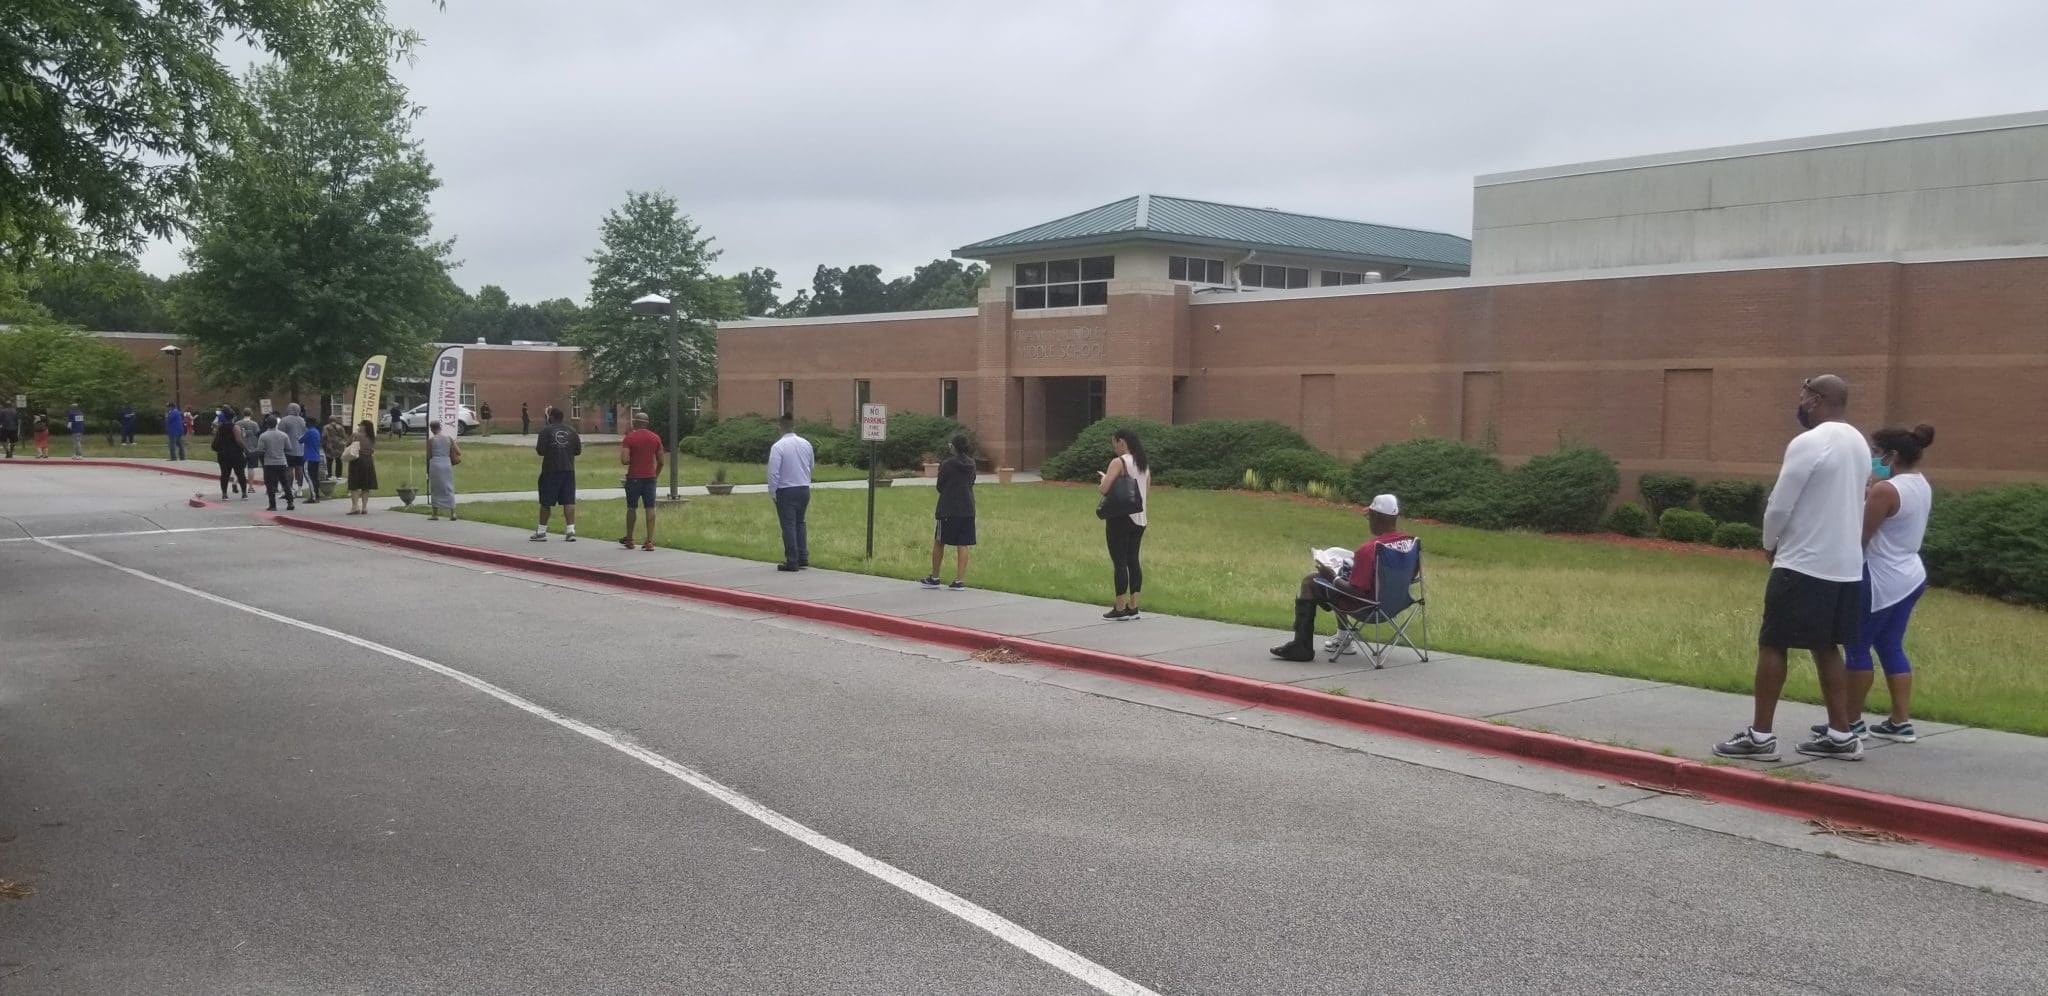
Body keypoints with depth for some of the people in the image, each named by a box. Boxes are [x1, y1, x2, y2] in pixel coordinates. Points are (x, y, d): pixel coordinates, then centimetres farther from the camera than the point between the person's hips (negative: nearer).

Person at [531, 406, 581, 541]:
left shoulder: (546, 430, -6)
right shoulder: (571, 431, 7)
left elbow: (540, 450, -11)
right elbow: (578, 451, 8)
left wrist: (536, 447, 10)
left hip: (551, 470, -4)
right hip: (568, 470, 4)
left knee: (546, 502, 4)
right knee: (569, 501, 3)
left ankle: (541, 532, 11)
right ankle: (571, 531, -3)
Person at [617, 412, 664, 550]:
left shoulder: (629, 438, -8)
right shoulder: (655, 438, 5)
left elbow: (624, 460, -16)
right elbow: (661, 461, 7)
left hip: (634, 477, -3)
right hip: (650, 477, 3)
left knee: (631, 507, 11)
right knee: (650, 508, 0)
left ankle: (629, 539, 21)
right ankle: (650, 541, -5)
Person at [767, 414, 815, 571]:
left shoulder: (777, 447, -17)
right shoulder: (806, 444, 2)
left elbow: (773, 472, -17)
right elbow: (812, 466, 15)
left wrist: (772, 492, -6)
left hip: (786, 491, -5)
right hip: (804, 489, 5)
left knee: (789, 526, 1)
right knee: (800, 523, 19)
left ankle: (792, 562, 2)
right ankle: (803, 558, 19)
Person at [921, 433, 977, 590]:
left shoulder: (947, 464, -11)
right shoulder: (971, 464, 5)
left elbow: (940, 487, -2)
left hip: (948, 509, -4)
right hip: (967, 509, 4)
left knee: (939, 542, 9)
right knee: (962, 545, 4)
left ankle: (934, 578, 17)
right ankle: (960, 581, -1)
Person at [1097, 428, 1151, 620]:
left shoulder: (1118, 463, -13)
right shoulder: (1144, 464, 11)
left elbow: (1104, 489, -21)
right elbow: (1147, 495, 15)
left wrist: (1102, 482, -1)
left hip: (1120, 518, -7)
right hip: (1139, 519, 7)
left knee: (1119, 562, -2)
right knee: (1133, 561, 10)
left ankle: (1120, 609, 0)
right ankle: (1133, 607, 11)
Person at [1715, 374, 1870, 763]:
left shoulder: (1809, 443, -16)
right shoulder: (1859, 444, 12)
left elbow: (1779, 505, -15)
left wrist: (1769, 544, 4)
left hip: (1804, 565, -8)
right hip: (1846, 566, 8)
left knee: (1772, 645, -1)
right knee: (1826, 647, 15)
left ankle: (1760, 736, 0)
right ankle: (1841, 735, 15)